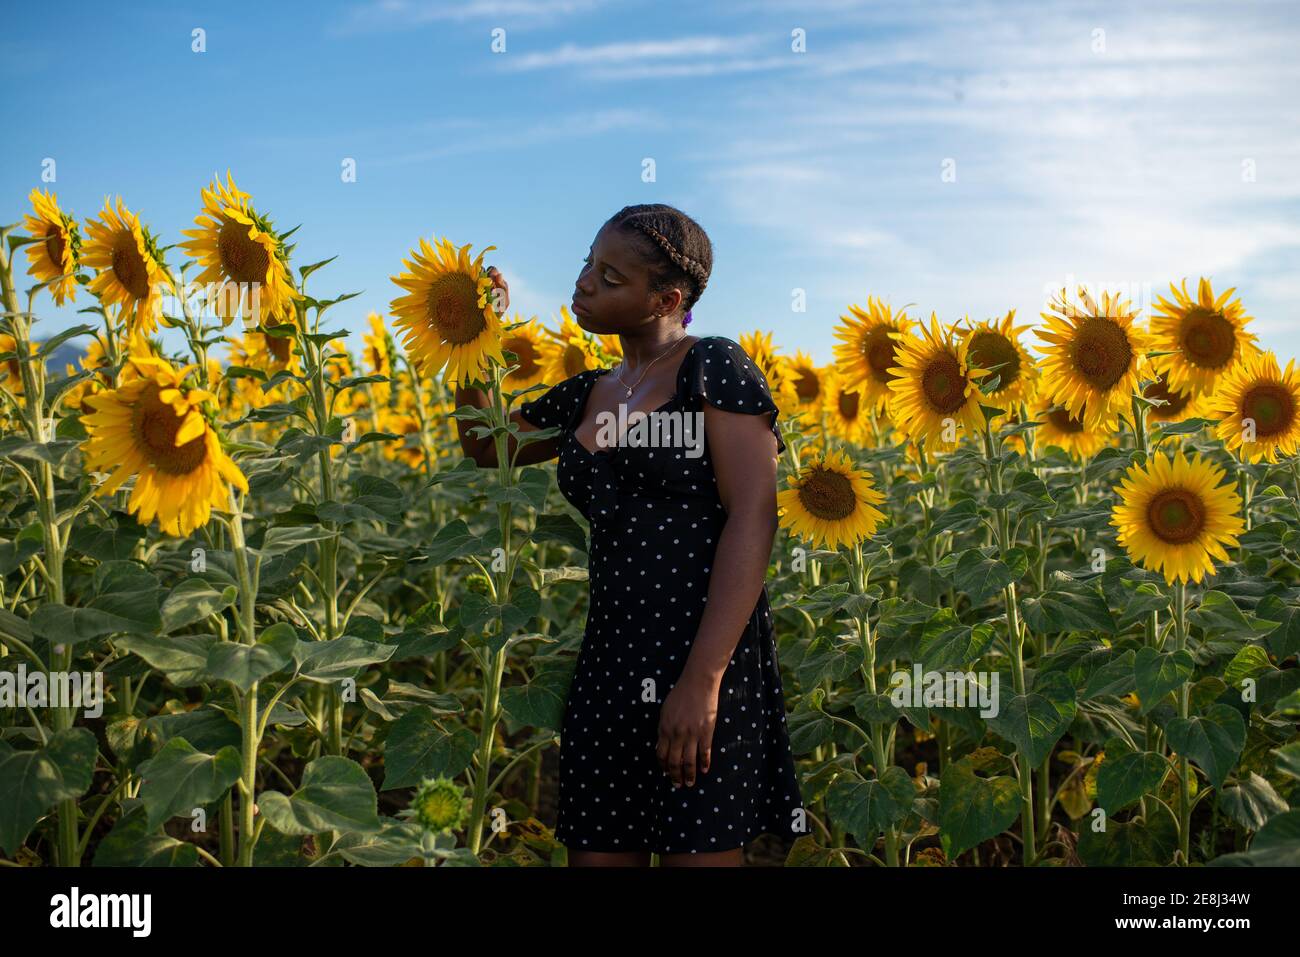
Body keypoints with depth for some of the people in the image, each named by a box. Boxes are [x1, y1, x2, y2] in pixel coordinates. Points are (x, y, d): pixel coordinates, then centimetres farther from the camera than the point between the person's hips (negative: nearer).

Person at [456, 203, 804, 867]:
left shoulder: (714, 366, -3)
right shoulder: (586, 395, 17)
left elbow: (753, 517, -12)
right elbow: (487, 449, 31)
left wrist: (704, 677, -21)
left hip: (703, 655, -7)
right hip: (607, 661, 7)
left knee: (696, 850, -6)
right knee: (596, 853, 7)